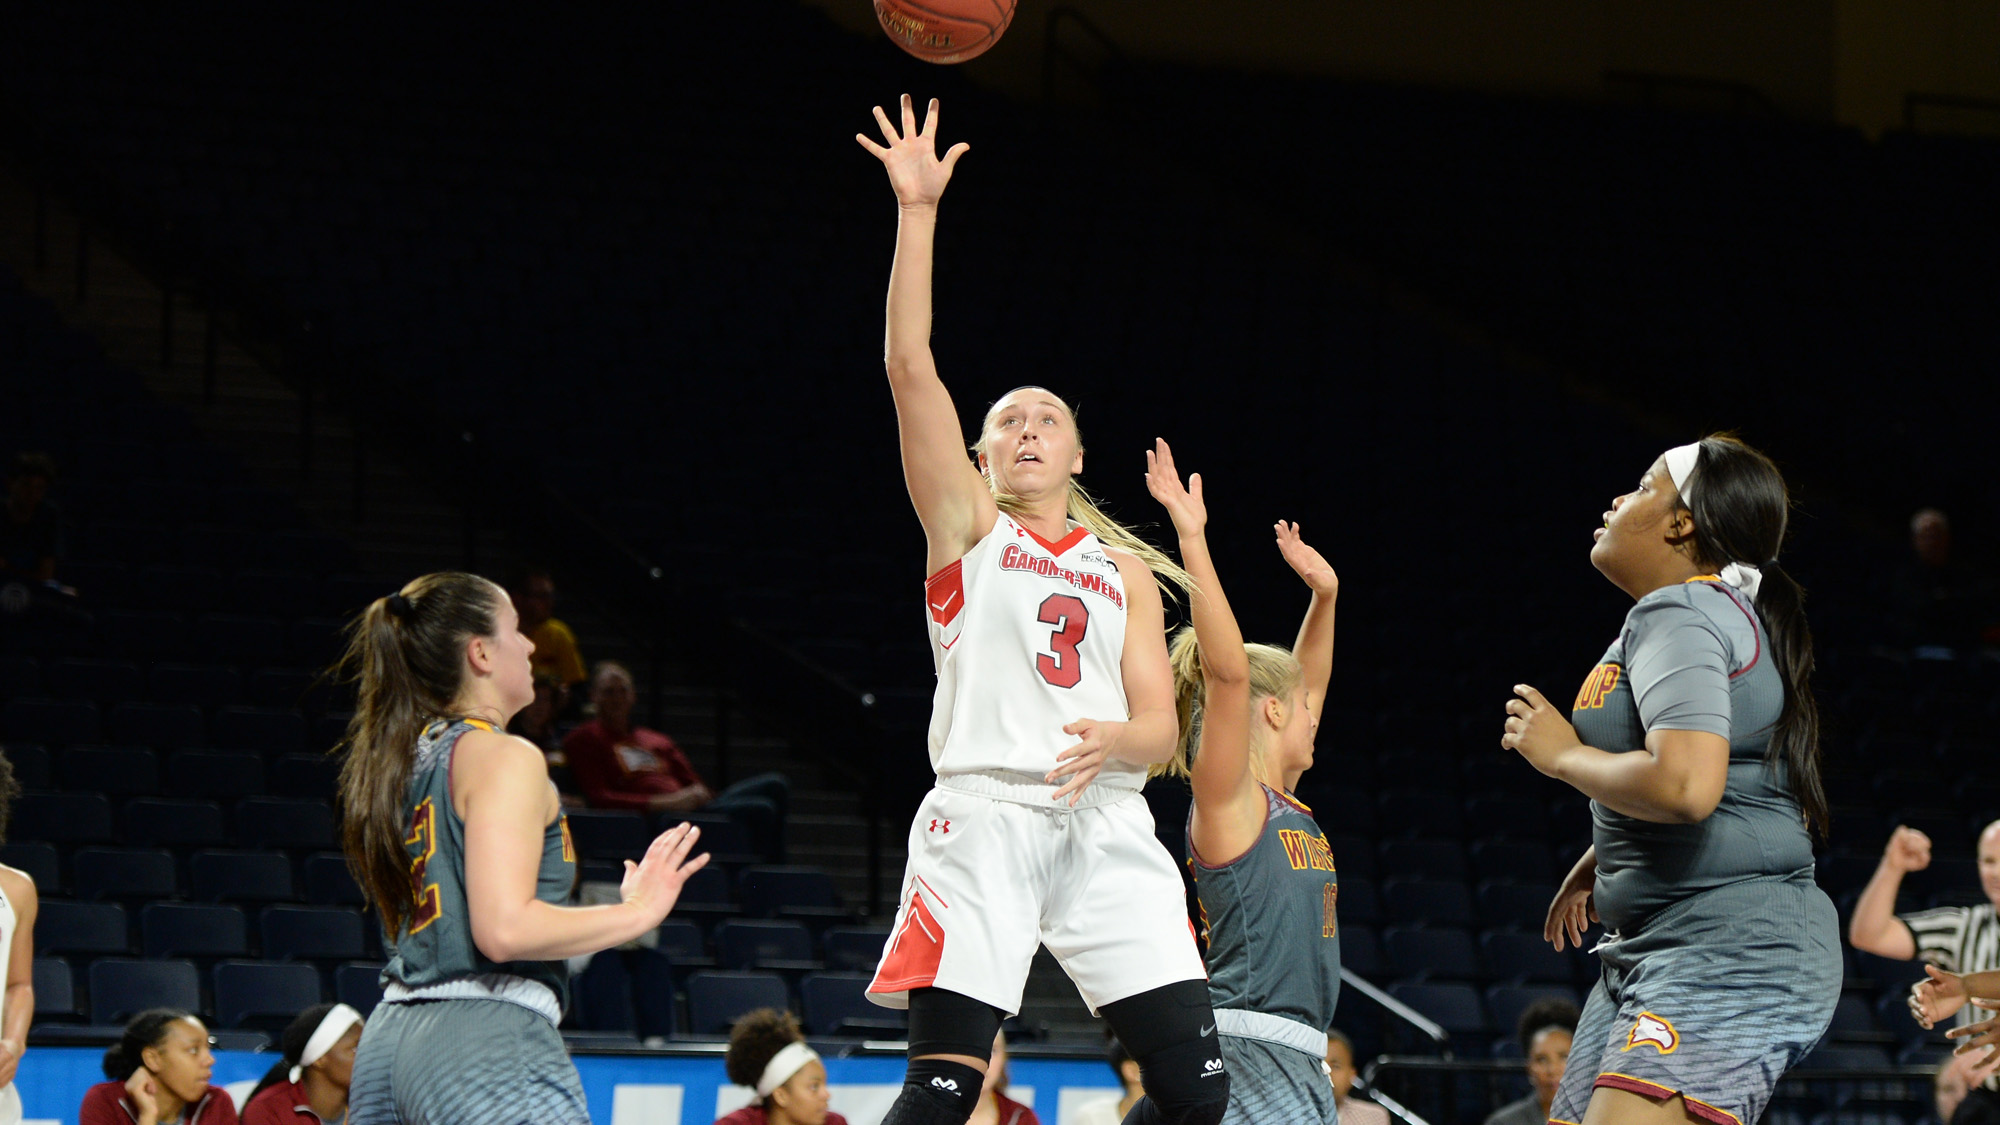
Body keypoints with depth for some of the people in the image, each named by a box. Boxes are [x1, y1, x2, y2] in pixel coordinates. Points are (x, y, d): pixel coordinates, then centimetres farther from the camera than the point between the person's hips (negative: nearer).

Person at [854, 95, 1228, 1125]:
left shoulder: (1125, 573, 21)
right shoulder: (969, 527, 14)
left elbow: (1161, 730, 11)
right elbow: (908, 366, 1)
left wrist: (1113, 739, -13)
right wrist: (917, 209, -4)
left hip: (1105, 826, 3)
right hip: (985, 811, -3)